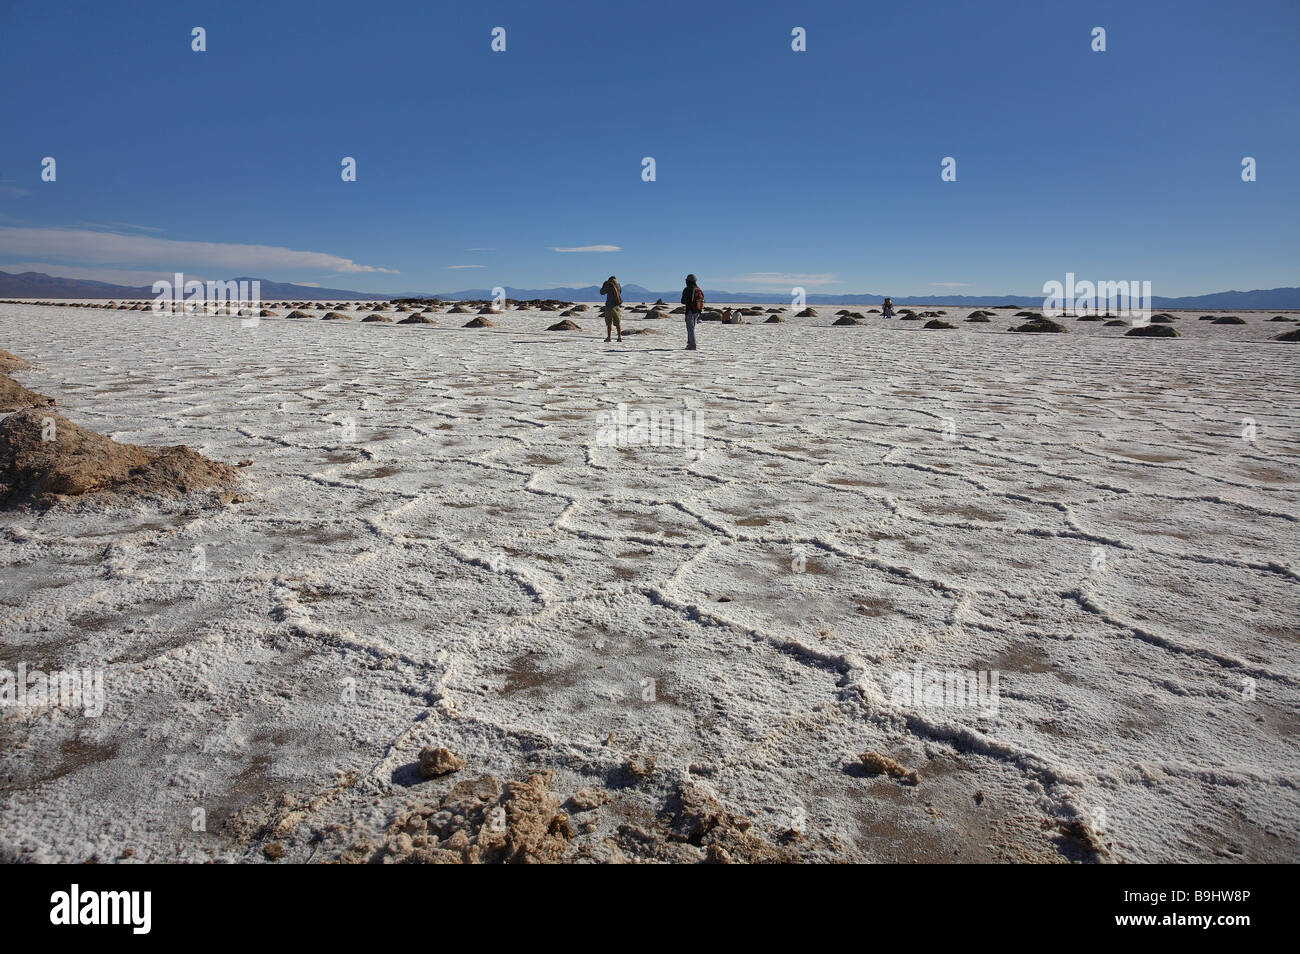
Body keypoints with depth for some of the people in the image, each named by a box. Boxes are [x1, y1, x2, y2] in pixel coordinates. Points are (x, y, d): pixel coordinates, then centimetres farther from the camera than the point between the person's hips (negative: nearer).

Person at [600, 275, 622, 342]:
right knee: (618, 323, 8)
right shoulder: (619, 285, 4)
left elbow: (602, 292, 8)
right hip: (617, 306, 3)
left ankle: (608, 337, 1)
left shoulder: (608, 286, -7)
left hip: (609, 306, -3)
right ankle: (619, 337, 2)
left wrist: (604, 284, 19)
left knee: (609, 323, 4)